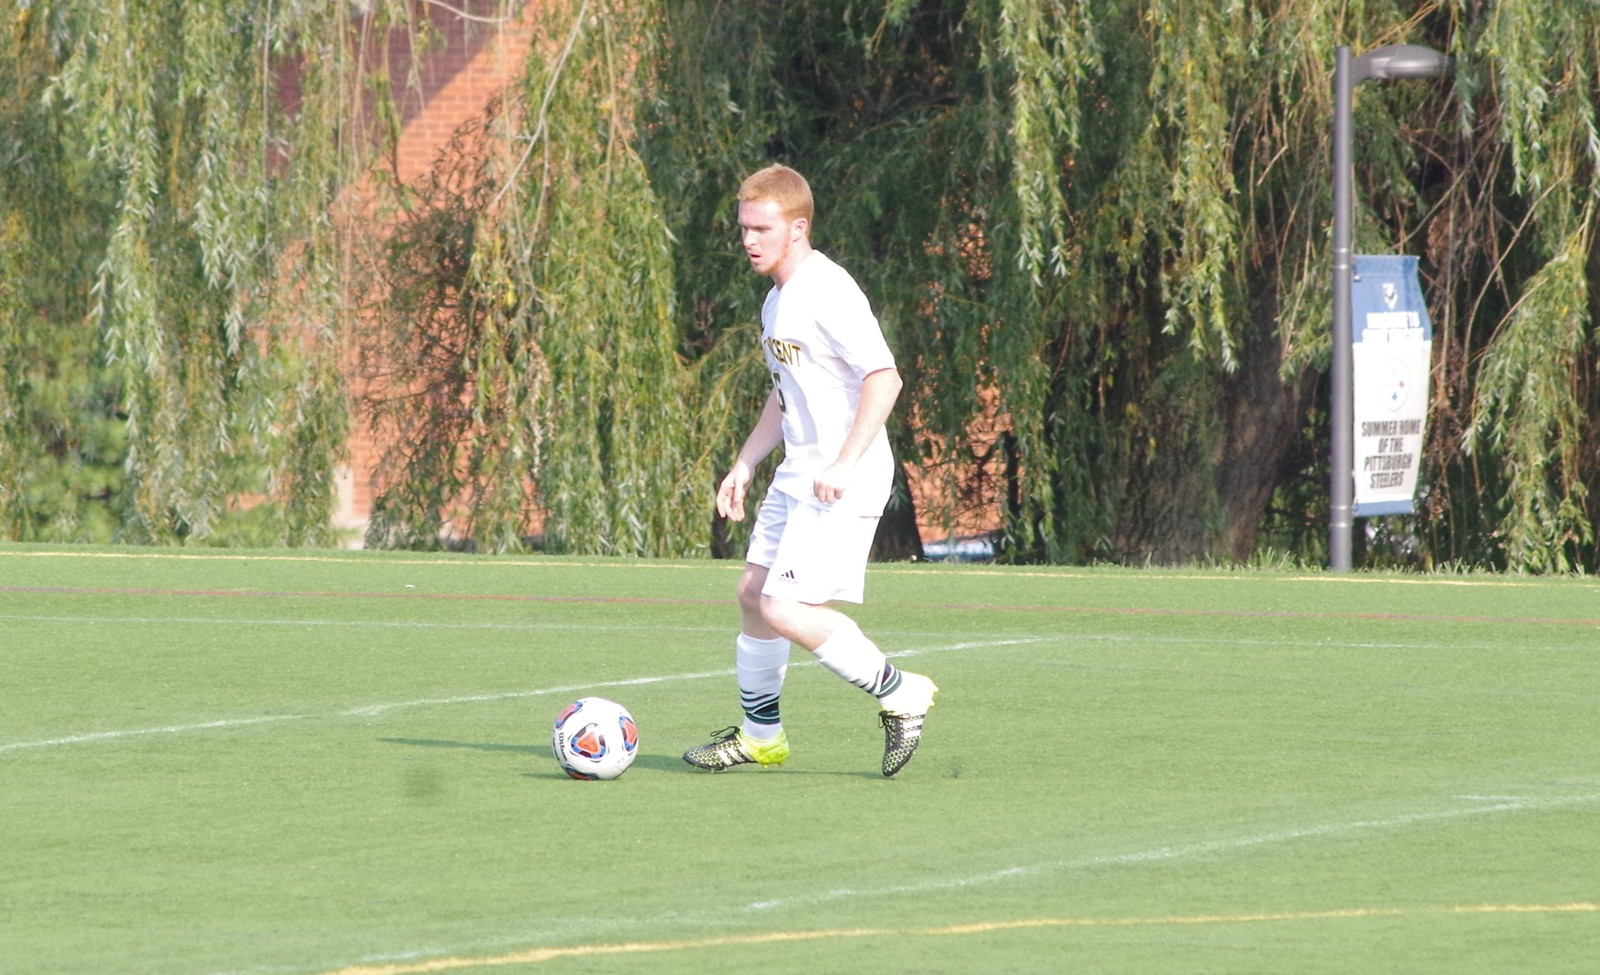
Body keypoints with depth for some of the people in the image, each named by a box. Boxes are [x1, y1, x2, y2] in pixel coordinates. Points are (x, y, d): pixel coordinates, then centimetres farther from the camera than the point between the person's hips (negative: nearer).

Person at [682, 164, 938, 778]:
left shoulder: (829, 294, -18)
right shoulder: (778, 300, 14)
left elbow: (883, 378, -23)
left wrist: (845, 463, -27)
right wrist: (745, 465, 22)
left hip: (845, 482, -10)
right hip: (797, 473, 10)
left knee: (786, 608, -16)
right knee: (753, 592, 13)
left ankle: (898, 694, -5)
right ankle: (759, 733, 26)